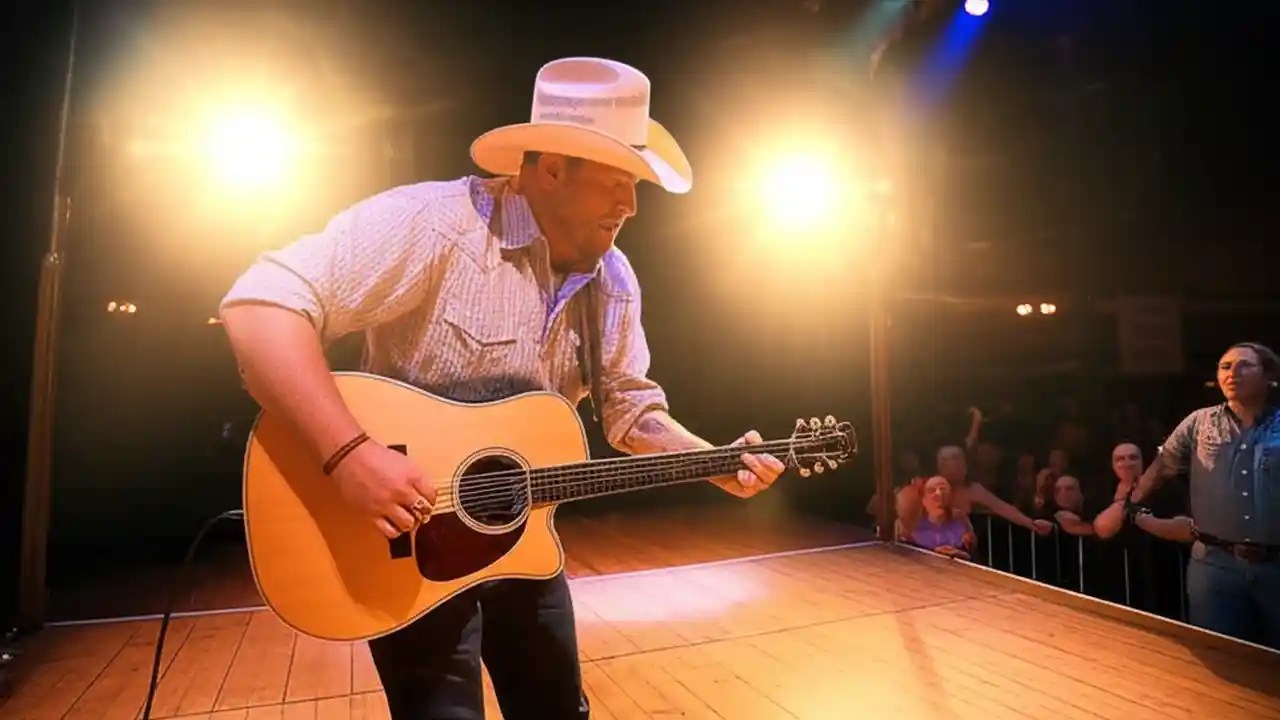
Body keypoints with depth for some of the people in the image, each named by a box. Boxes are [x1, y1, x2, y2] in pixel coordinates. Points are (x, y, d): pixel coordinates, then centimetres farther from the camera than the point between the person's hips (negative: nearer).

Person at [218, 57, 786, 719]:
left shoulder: (611, 279, -1)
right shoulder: (434, 223, -23)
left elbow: (631, 406, 5)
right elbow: (261, 303, -29)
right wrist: (350, 456, -36)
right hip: (406, 538, -6)